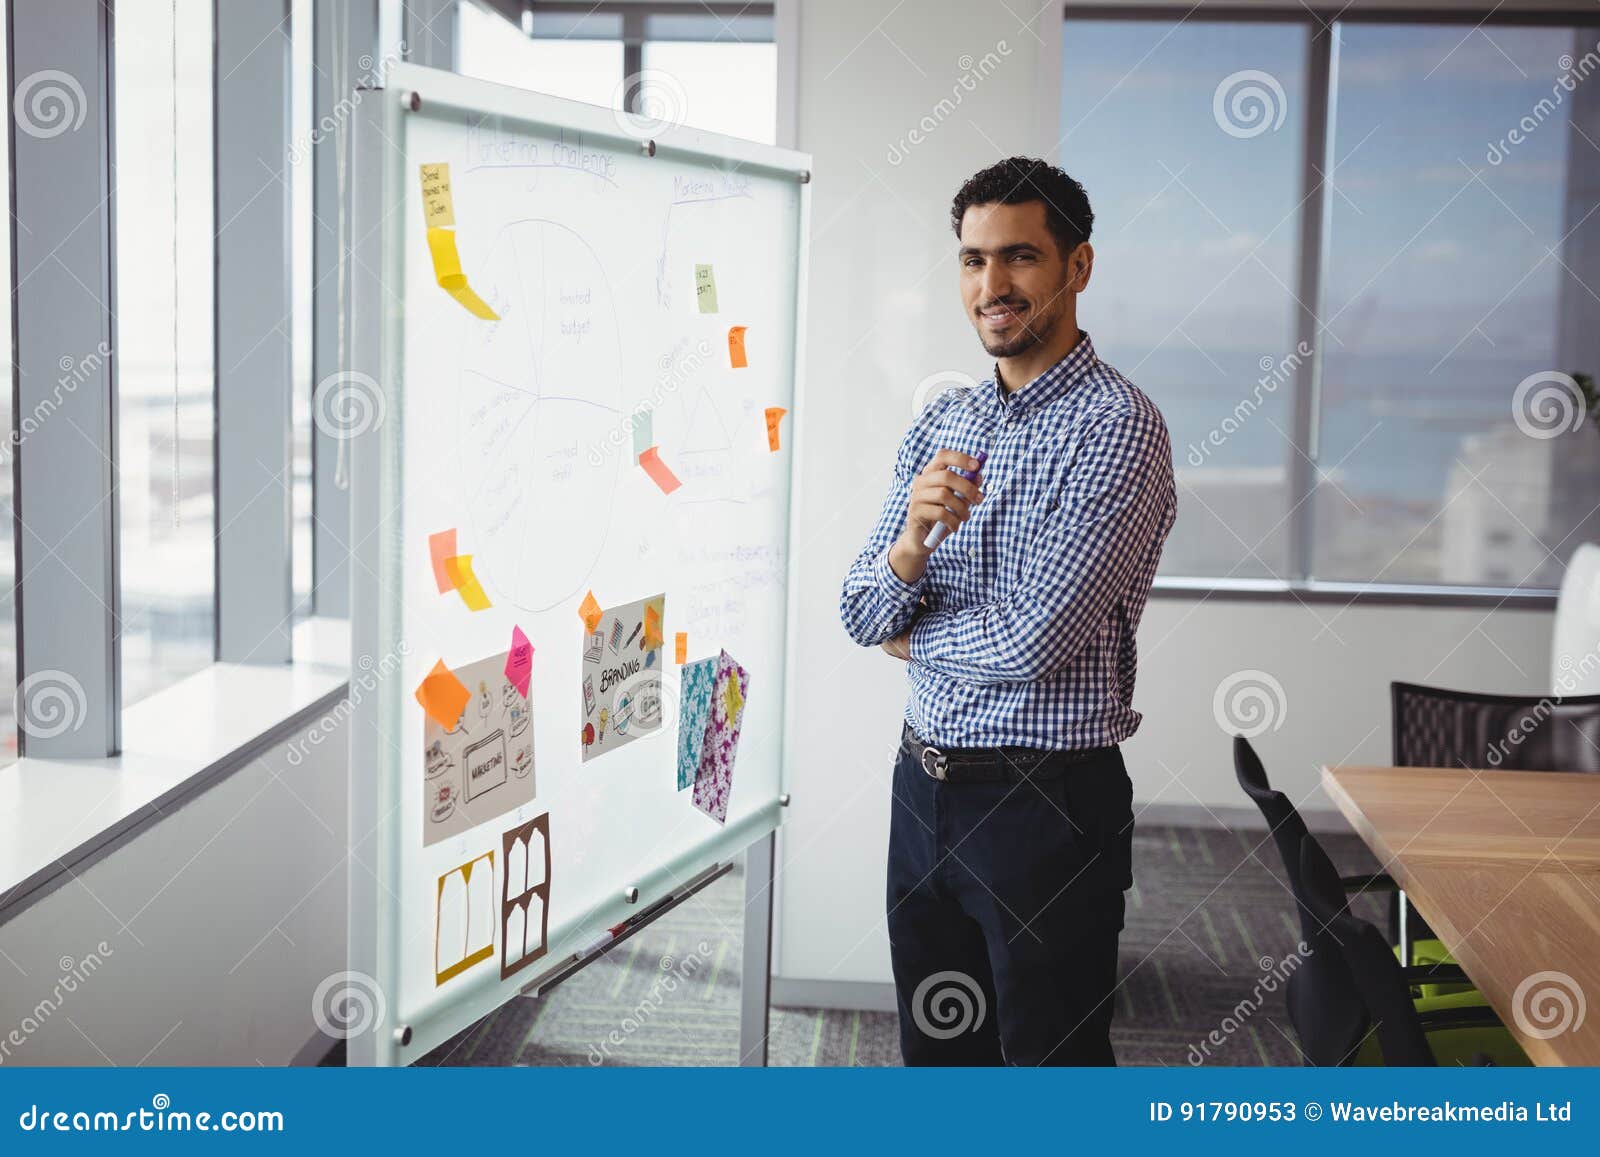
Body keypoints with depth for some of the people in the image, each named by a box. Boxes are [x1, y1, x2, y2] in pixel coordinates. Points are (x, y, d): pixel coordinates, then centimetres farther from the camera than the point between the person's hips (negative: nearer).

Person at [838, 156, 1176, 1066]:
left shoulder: (1117, 426, -14)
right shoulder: (940, 424, 8)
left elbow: (1035, 640, -21)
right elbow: (863, 615, 4)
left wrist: (912, 636, -3)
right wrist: (915, 534, -17)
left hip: (1047, 804, -6)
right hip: (926, 786, 7)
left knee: (1053, 1060, 8)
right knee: (937, 1051, 19)